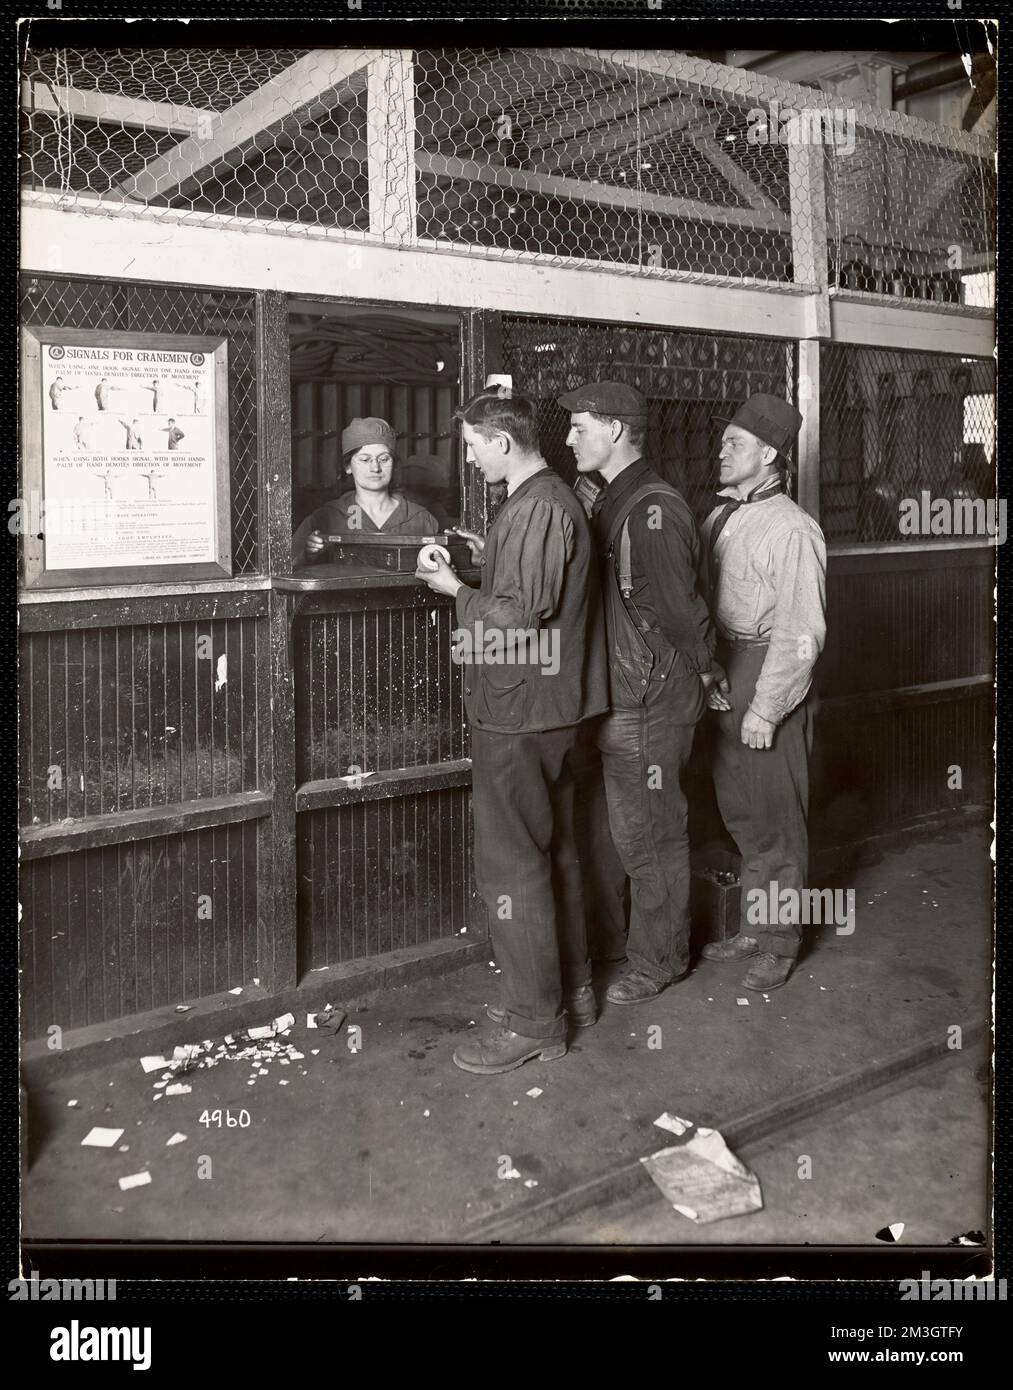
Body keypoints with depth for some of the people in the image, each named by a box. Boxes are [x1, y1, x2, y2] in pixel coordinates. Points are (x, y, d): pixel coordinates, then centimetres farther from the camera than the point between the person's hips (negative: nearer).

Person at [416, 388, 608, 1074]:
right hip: (552, 708, 11)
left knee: (512, 865, -2)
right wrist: (491, 559, 9)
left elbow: (520, 615, -23)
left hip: (519, 715, -11)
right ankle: (573, 988, 31)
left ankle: (533, 1022, 8)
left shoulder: (537, 509, -19)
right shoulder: (553, 498, 14)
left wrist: (456, 589, -10)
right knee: (555, 851, 18)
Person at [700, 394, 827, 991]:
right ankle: (754, 927, 33)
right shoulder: (721, 516, 9)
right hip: (725, 676, 8)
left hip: (772, 679, -8)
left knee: (776, 816, 5)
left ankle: (781, 942, 21)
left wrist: (765, 710, -18)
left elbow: (800, 634, -18)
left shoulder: (792, 529, -16)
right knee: (740, 811, 17)